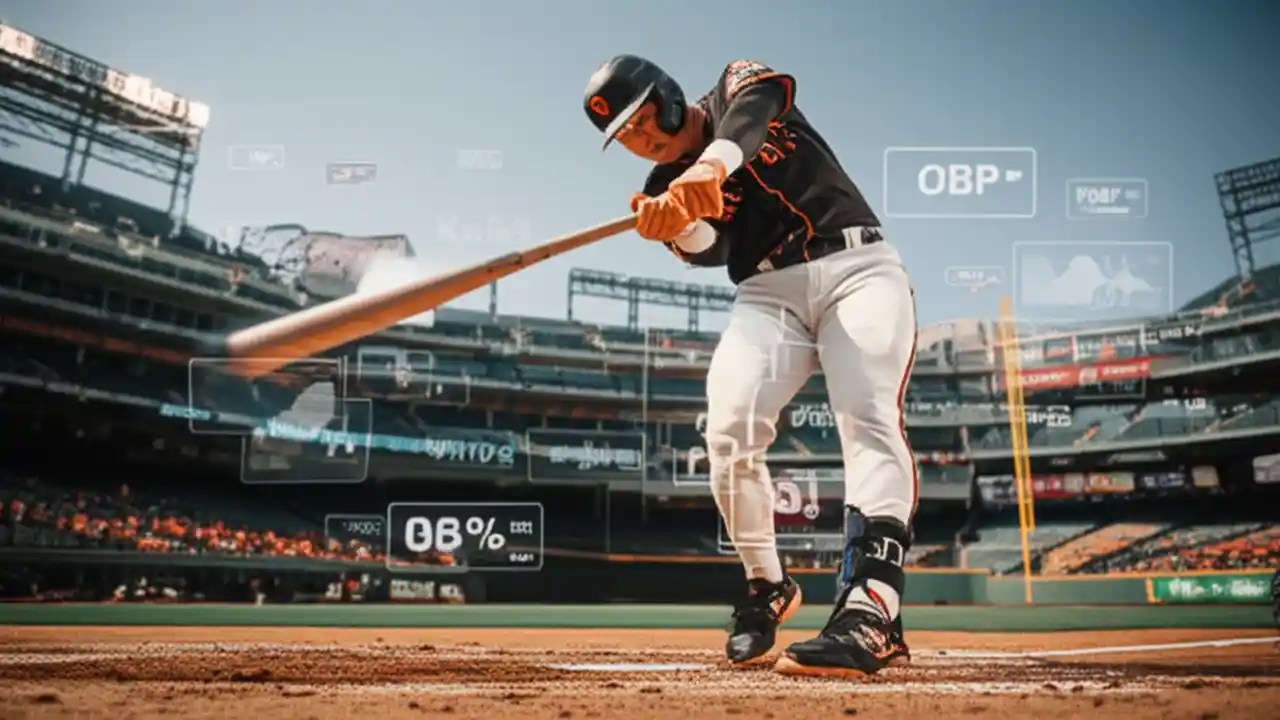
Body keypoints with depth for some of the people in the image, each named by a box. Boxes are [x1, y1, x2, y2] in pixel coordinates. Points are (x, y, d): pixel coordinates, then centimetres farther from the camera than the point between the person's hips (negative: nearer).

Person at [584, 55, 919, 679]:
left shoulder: (741, 85, 5)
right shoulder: (664, 191, 10)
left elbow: (747, 113, -20)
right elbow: (707, 249, -10)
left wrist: (711, 164, -43)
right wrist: (674, 224, -34)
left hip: (859, 266, -3)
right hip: (769, 294, 3)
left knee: (869, 418, -25)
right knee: (730, 428, -20)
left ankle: (870, 612, -41)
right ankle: (767, 588, 2)